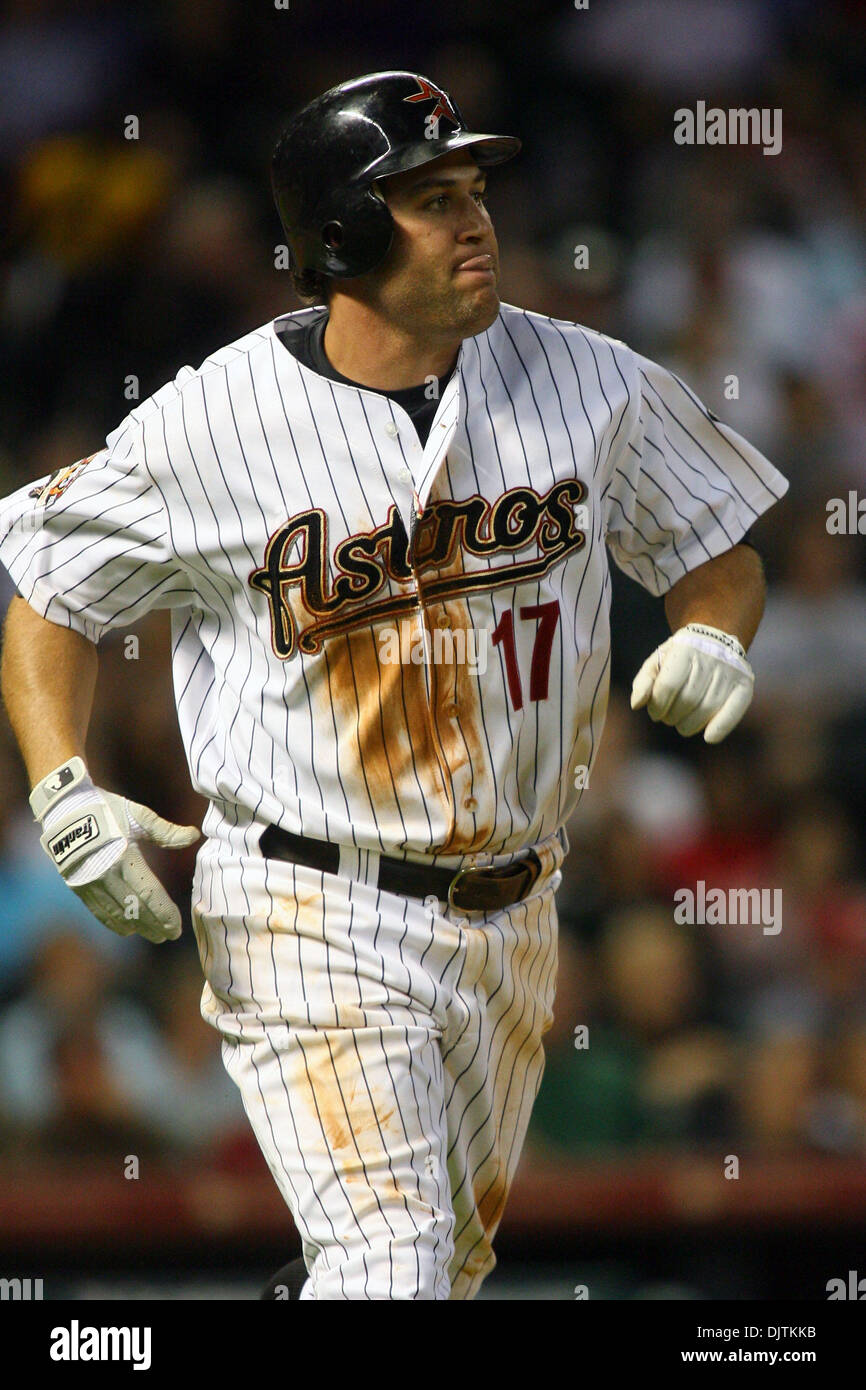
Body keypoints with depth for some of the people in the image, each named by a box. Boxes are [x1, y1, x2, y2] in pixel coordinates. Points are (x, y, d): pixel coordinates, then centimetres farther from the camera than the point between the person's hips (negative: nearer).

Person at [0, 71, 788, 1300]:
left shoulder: (585, 382, -2)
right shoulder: (211, 425, -11)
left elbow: (716, 549, 12)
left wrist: (711, 642, -11)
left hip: (509, 922, 5)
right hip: (309, 918, -5)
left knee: (453, 1256, 19)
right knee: (389, 1263, -20)